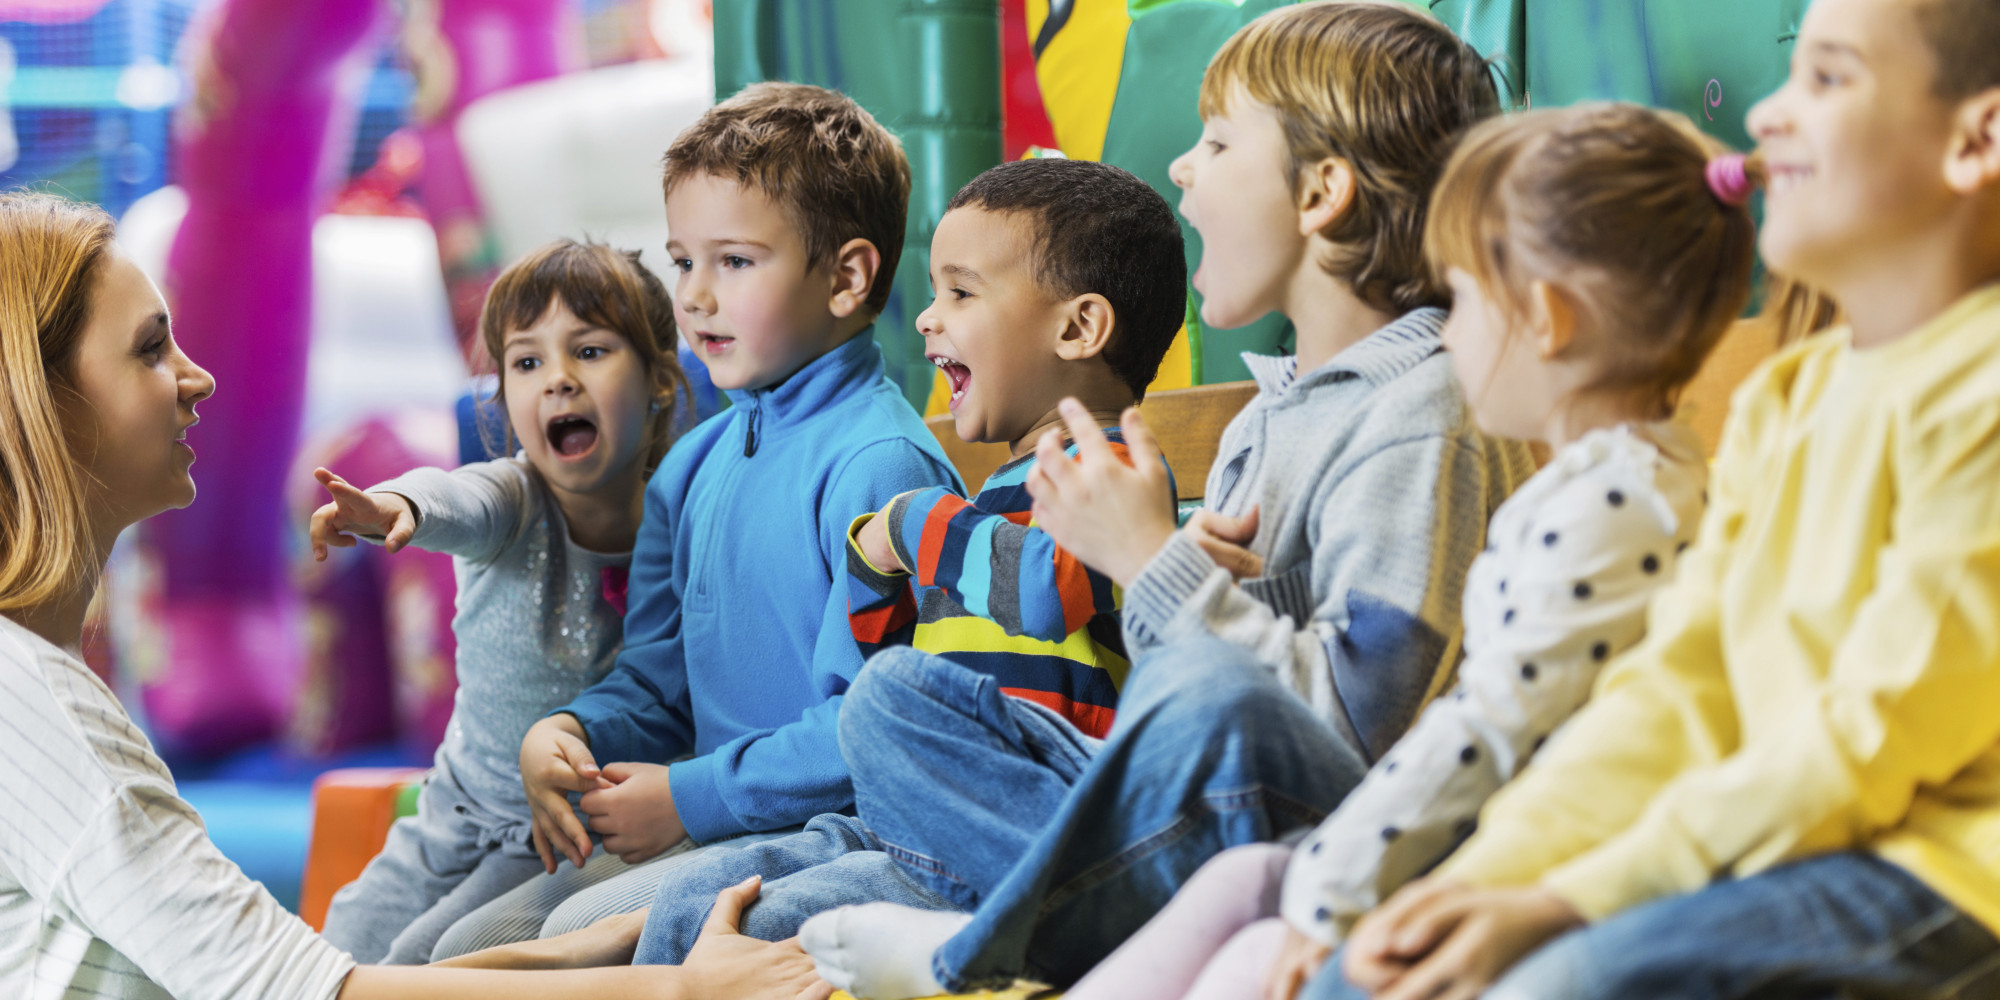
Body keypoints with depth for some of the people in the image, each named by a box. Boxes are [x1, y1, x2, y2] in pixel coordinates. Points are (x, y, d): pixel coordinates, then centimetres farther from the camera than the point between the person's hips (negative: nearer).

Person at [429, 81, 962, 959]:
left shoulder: (879, 464, -14)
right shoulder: (691, 468, 15)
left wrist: (690, 797, -17)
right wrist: (567, 732, -2)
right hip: (704, 833, 9)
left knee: (589, 931, -26)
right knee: (470, 950, 1)